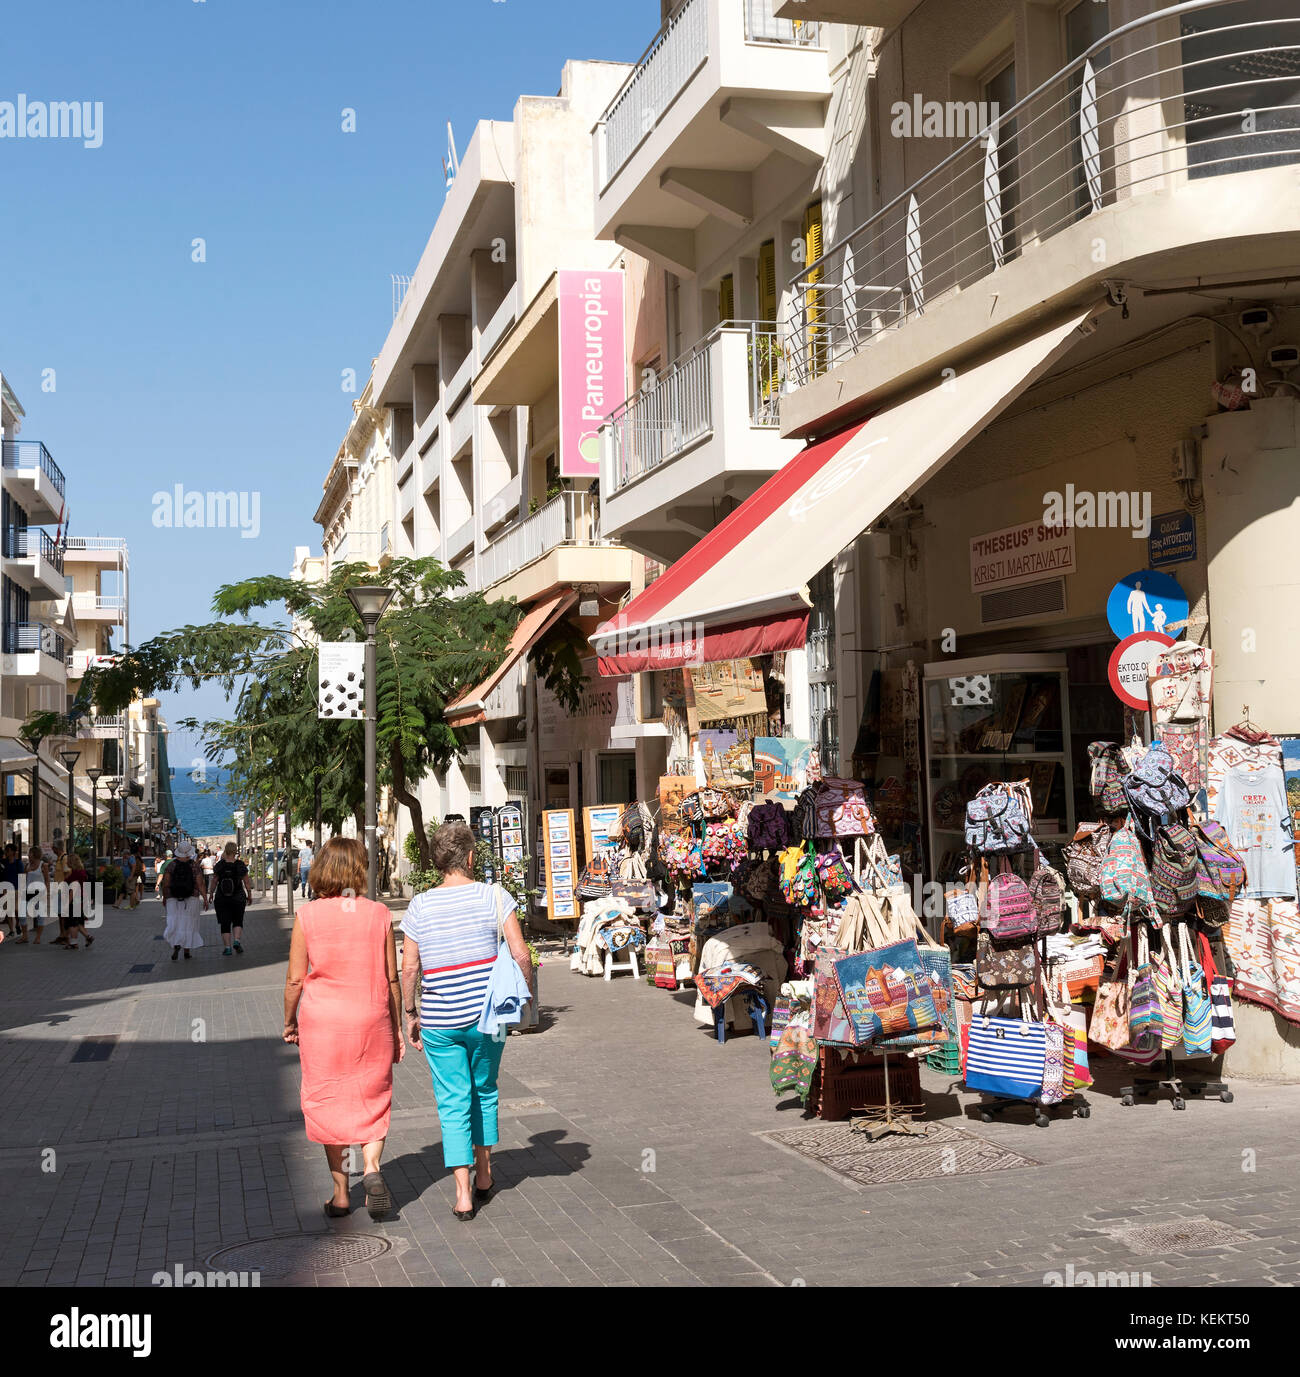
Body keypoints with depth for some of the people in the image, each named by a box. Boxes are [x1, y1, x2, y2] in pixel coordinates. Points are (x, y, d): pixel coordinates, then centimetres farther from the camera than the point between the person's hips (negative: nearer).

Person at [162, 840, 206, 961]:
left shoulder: (171, 865, -4)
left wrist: (164, 897, 9)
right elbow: (200, 884, -8)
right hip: (192, 899, 0)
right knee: (189, 924, 10)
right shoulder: (194, 865, -6)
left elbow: (165, 884, -5)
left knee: (174, 923, 4)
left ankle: (176, 945, -20)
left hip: (173, 899, 0)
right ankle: (187, 950, 12)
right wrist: (205, 899, -2)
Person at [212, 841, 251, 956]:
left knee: (224, 923, 6)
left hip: (221, 898, 0)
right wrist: (249, 895, 8)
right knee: (238, 921, 15)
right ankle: (237, 940, -5)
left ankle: (227, 947, 0)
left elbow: (214, 881, -2)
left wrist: (211, 894, 11)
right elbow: (246, 883, -3)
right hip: (238, 898, 0)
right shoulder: (240, 865, -7)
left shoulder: (219, 865, -6)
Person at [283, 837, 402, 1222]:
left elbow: (295, 979, -4)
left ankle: (340, 1194, 15)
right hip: (371, 1018, 1)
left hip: (322, 1020, -1)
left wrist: (289, 1021, 12)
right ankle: (372, 1166, -10)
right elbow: (392, 978, 1)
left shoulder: (307, 916, -7)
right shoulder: (378, 914, -4)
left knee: (327, 1102, 11)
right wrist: (397, 1028, 10)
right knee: (372, 1099, 14)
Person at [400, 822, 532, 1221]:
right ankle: (483, 1174, 33)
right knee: (485, 1092, 20)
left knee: (453, 1103, 6)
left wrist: (410, 1014, 11)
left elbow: (409, 968, -2)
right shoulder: (494, 896, -7)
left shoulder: (419, 907, -4)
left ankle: (463, 1194, 0)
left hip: (439, 1022, 0)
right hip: (487, 1015, 0)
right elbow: (520, 954, -10)